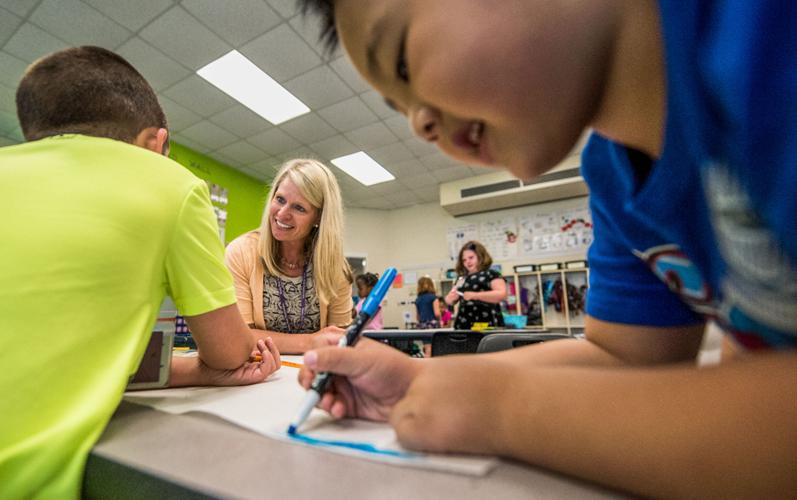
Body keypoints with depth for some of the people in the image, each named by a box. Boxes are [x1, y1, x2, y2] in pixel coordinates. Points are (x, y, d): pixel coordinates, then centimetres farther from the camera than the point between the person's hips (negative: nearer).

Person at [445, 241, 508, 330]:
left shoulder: (491, 274, 2)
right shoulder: (463, 279, 18)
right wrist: (452, 297, -2)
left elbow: (502, 294, -12)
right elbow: (449, 301, 22)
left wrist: (475, 295, -19)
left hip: (486, 324, -5)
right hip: (463, 325, 5)